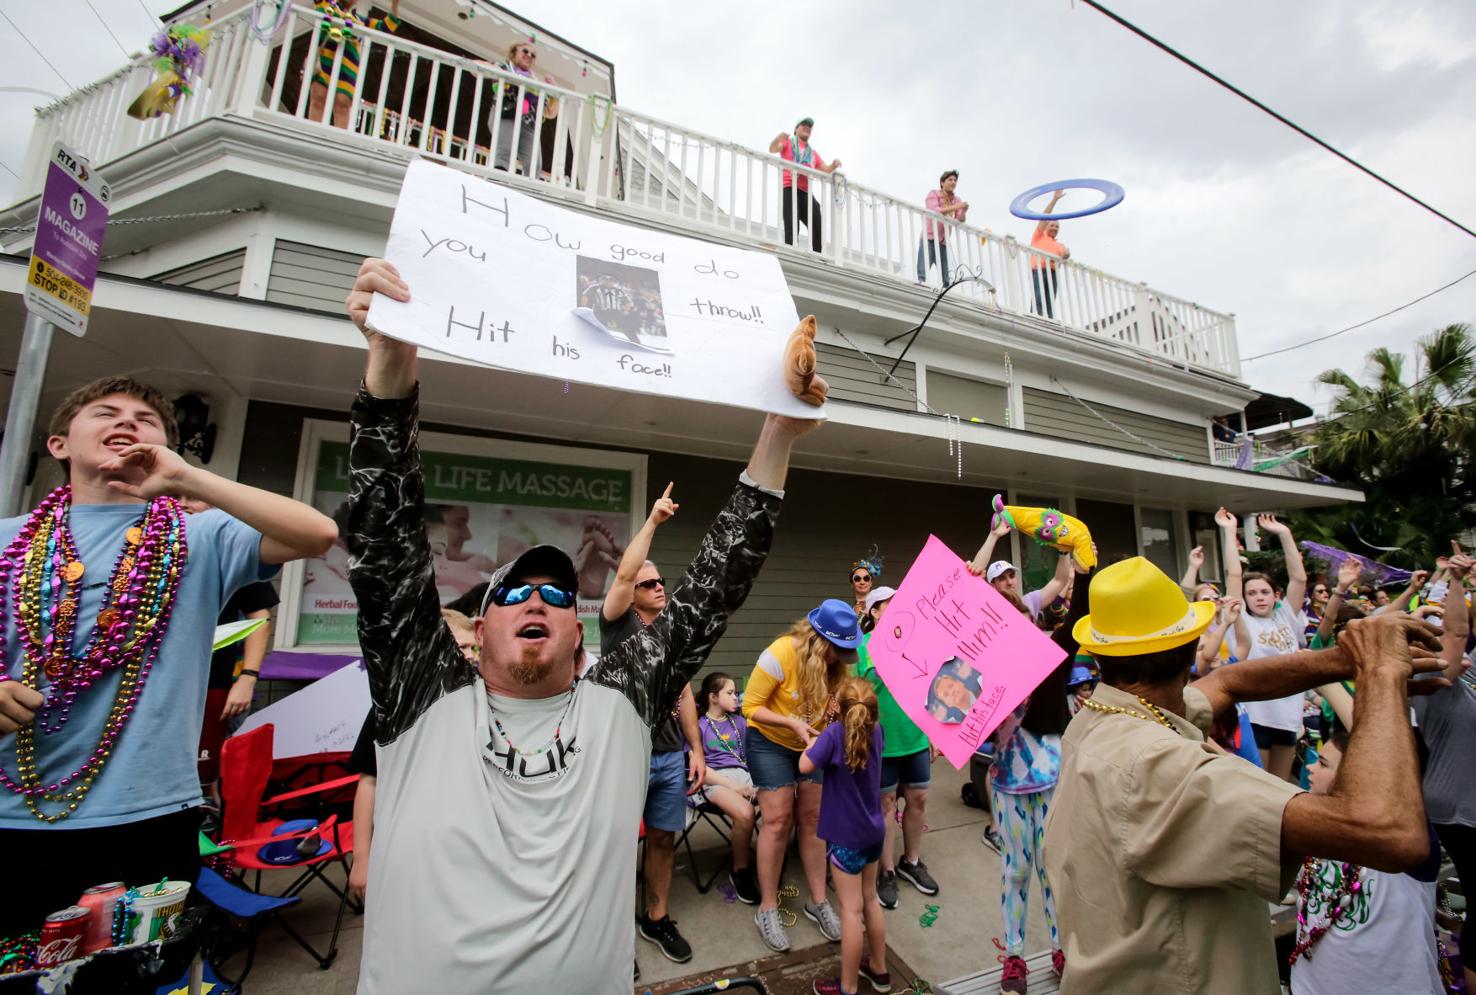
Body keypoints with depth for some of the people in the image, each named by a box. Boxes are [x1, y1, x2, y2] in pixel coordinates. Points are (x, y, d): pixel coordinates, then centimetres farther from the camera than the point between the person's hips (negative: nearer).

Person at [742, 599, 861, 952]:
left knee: (813, 819, 7)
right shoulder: (780, 654, -30)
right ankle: (767, 909, 12)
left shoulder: (836, 661, -15)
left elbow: (837, 701, 3)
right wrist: (792, 724, -33)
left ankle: (818, 902, 22)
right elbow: (751, 707, -22)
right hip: (770, 742, -4)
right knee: (778, 820, -3)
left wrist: (840, 715, -21)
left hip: (812, 744, 5)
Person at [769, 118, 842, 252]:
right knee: (792, 228, -17)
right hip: (790, 190, -5)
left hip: (806, 193, 5)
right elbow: (773, 149, -2)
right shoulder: (788, 143, 17)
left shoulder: (813, 153, 30)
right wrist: (778, 138, -24)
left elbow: (825, 170, 24)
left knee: (818, 229, -5)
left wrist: (834, 165, 1)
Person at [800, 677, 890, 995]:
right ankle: (878, 969, 38)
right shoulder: (876, 730, -5)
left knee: (851, 909, 5)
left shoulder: (835, 732, -24)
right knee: (870, 900, 22)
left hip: (845, 835, -6)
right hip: (872, 831, 6)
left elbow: (805, 766, -24)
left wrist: (814, 742, -9)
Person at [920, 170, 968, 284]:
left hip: (943, 243, 5)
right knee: (922, 274, -18)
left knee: (946, 279, 0)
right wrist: (955, 207, -26)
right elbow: (935, 212, -18)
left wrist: (963, 211, -19)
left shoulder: (957, 201, 10)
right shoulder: (933, 194, -1)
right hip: (929, 239, -5)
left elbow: (960, 222, 1)